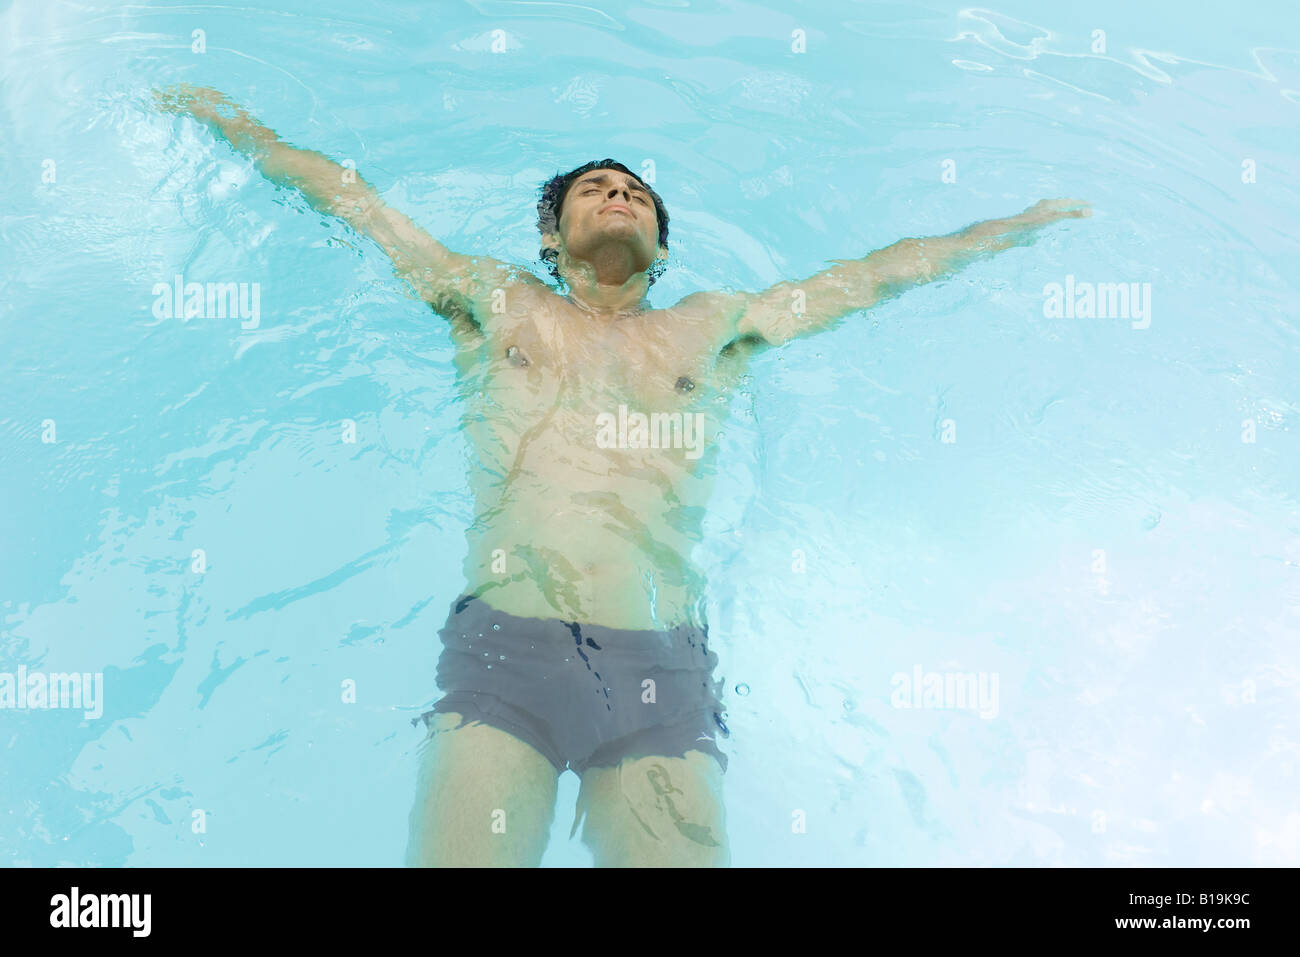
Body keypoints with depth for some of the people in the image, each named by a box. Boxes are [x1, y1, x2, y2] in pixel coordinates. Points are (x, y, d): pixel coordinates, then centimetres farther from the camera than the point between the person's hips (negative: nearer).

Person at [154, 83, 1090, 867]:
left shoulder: (712, 329, 20)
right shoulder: (497, 302, 19)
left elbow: (879, 273, 28)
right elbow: (347, 195, 27)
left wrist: (1027, 220, 36)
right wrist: (230, 119, 33)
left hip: (660, 668, 1)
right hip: (503, 653, -1)